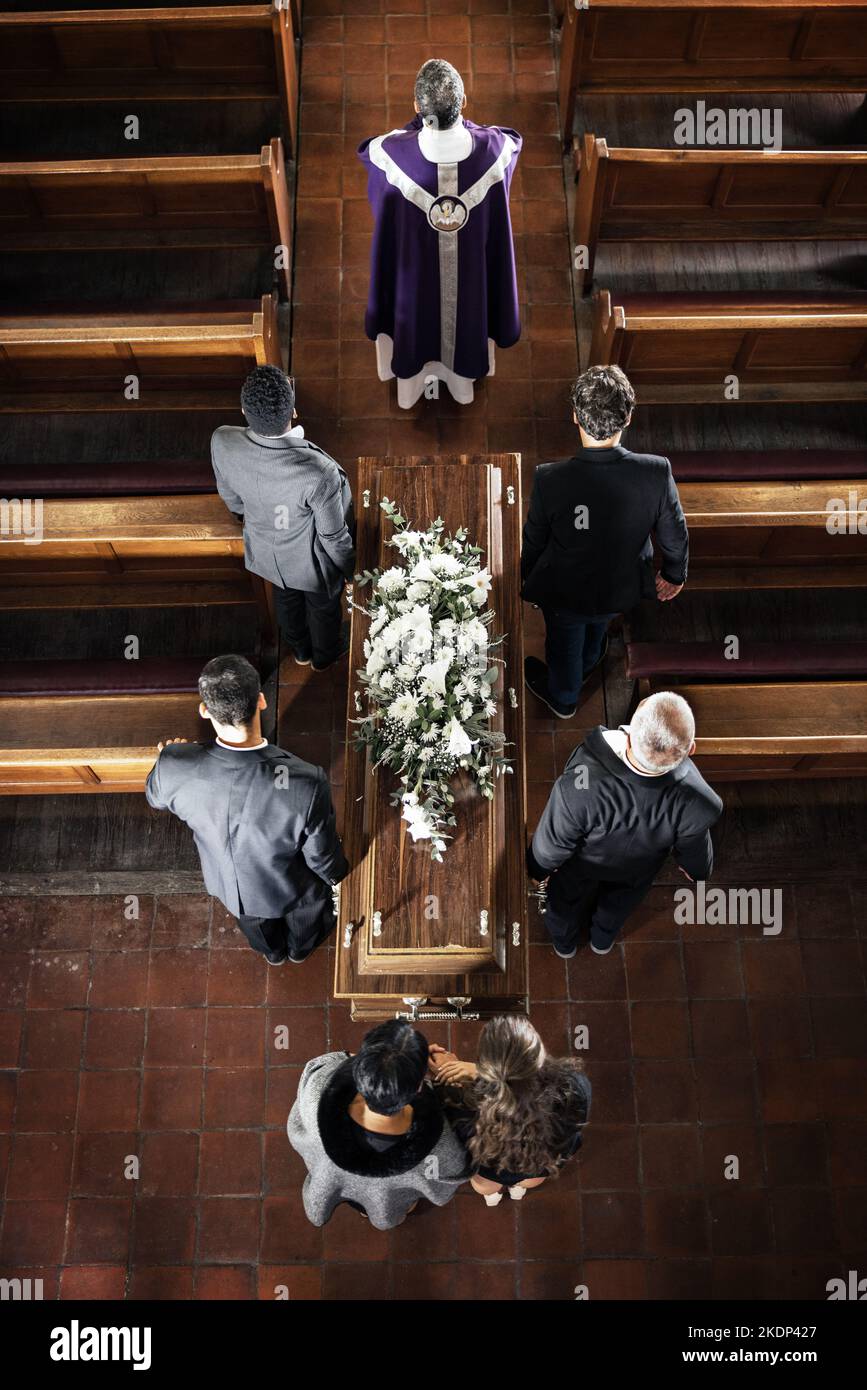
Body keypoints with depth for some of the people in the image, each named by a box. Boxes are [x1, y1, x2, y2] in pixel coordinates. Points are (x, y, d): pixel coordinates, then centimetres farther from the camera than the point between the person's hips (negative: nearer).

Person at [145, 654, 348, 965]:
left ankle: (273, 952, 70)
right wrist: (336, 873, 1)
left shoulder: (175, 767, -35)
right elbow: (322, 858, -23)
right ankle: (300, 949, 69)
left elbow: (156, 798, -8)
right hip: (289, 890, -2)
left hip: (227, 884, 2)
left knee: (254, 921, 38)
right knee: (304, 916, 36)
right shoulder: (306, 784, -43)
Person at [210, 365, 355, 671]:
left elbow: (230, 497, -7)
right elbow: (333, 536, -24)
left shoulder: (222, 442, -30)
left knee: (286, 598, 35)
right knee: (323, 606, 30)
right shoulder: (320, 472, -43)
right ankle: (325, 655, 61)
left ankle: (300, 650, 64)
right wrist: (349, 569, -2)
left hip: (265, 554, 4)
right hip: (311, 564, -4)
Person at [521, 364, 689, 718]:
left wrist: (530, 581, 7)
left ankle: (563, 698, 61)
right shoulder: (656, 472, -29)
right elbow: (674, 534, -12)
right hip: (622, 590, 3)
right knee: (597, 626, 38)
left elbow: (534, 542, -16)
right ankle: (587, 666, 71)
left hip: (564, 593, -2)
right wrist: (675, 573, 10)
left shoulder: (550, 479, -34)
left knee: (564, 644, 30)